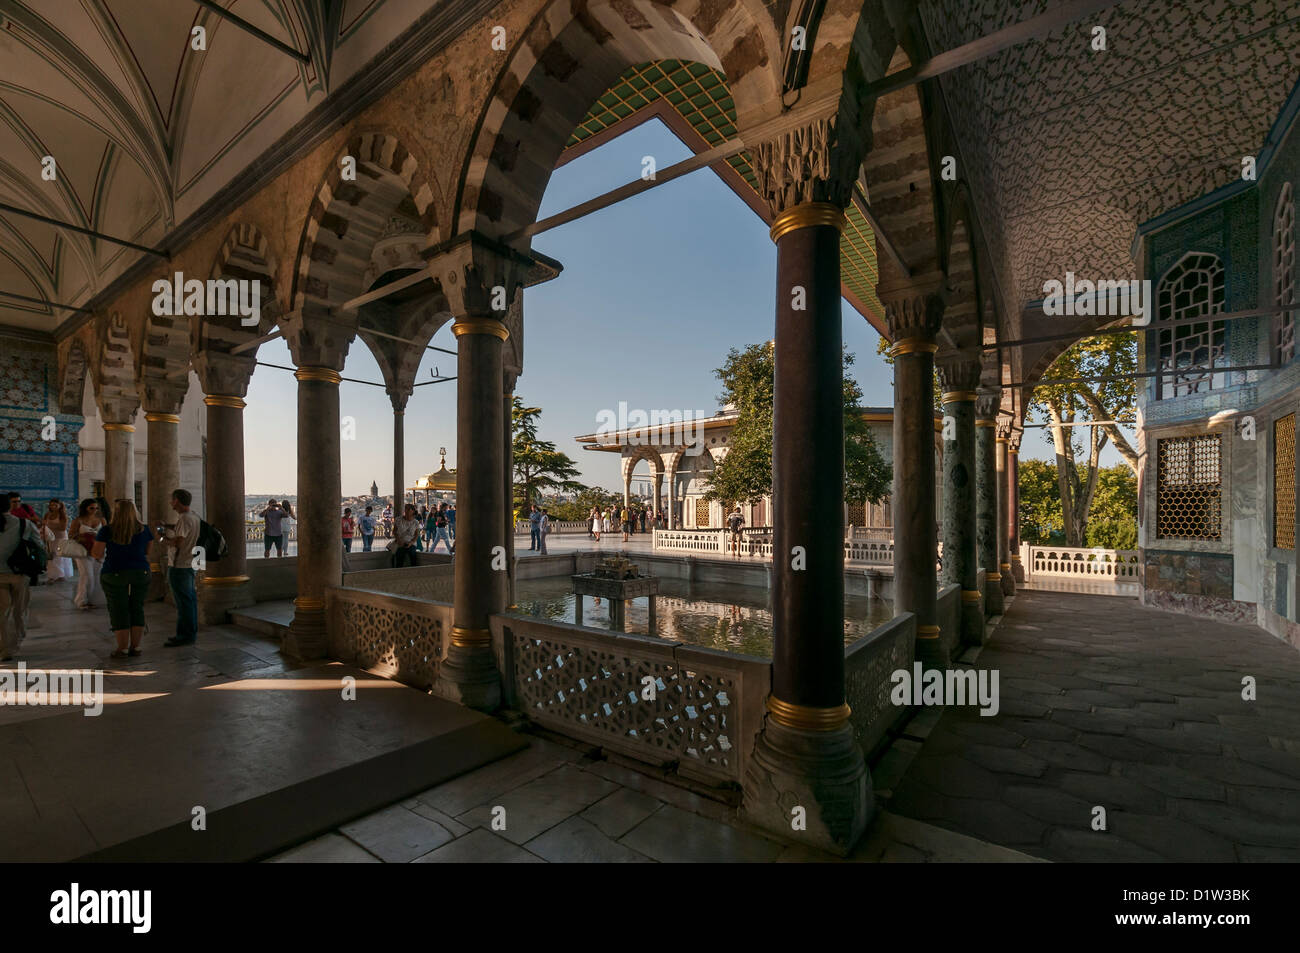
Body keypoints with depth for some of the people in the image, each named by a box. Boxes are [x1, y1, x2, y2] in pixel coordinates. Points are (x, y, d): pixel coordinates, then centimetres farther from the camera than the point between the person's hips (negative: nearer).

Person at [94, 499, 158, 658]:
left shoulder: (106, 530, -7)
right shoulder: (144, 530, 0)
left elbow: (98, 554, -5)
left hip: (115, 574, -2)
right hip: (141, 573, 2)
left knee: (119, 611, 5)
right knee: (137, 609, 9)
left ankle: (122, 649, 8)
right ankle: (136, 647, 12)